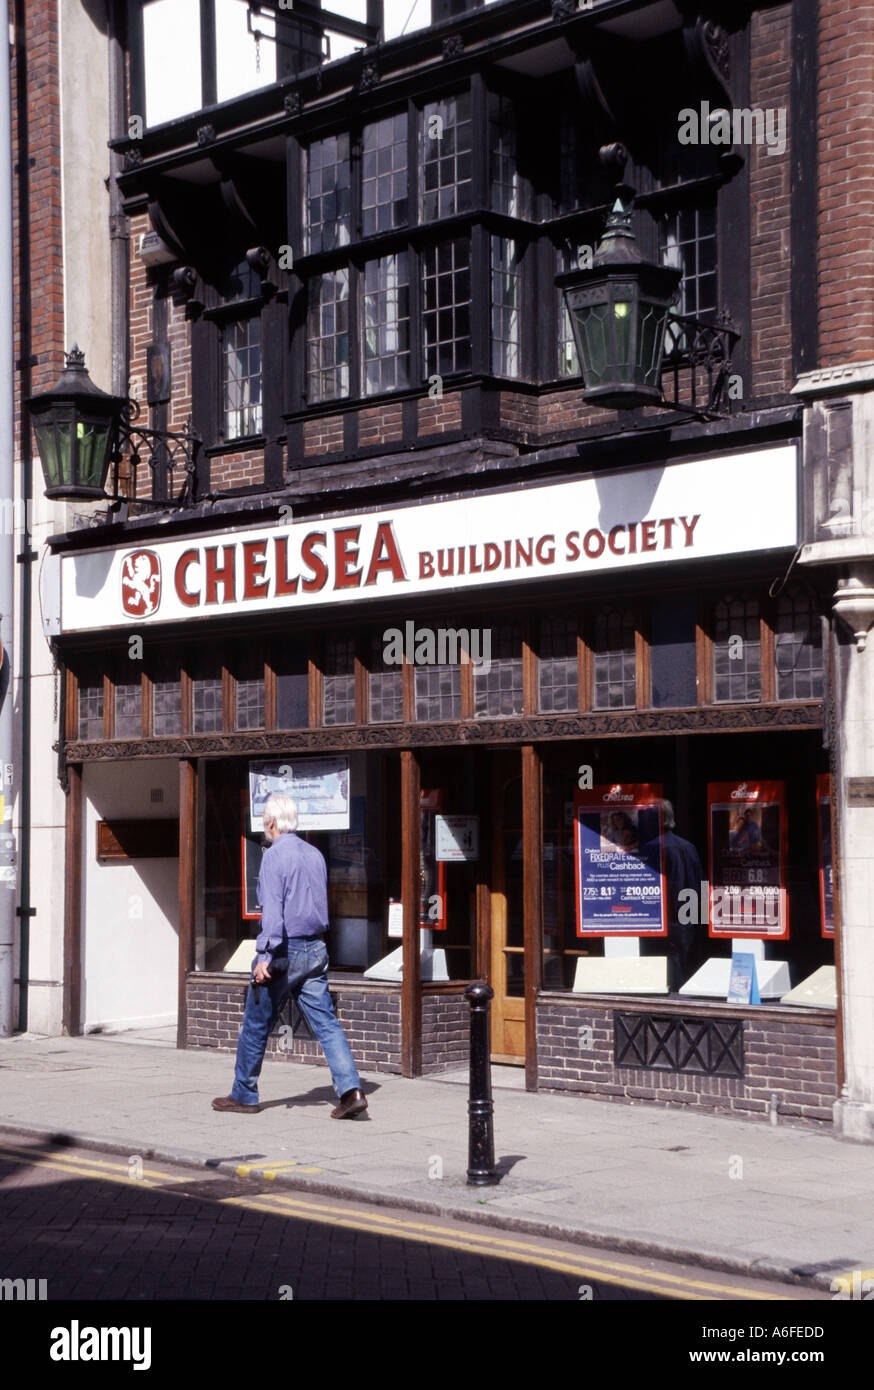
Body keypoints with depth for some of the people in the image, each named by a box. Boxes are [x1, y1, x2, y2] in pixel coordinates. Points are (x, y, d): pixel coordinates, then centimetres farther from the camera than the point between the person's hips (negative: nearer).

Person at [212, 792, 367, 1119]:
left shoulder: (274, 856, -11)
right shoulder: (315, 855, 11)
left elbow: (273, 911, -20)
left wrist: (266, 956, -23)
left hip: (285, 950, -6)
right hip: (316, 950, 6)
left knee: (255, 1025, 8)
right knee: (326, 1023, 2)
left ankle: (243, 1095, 19)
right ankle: (351, 1090, -12)